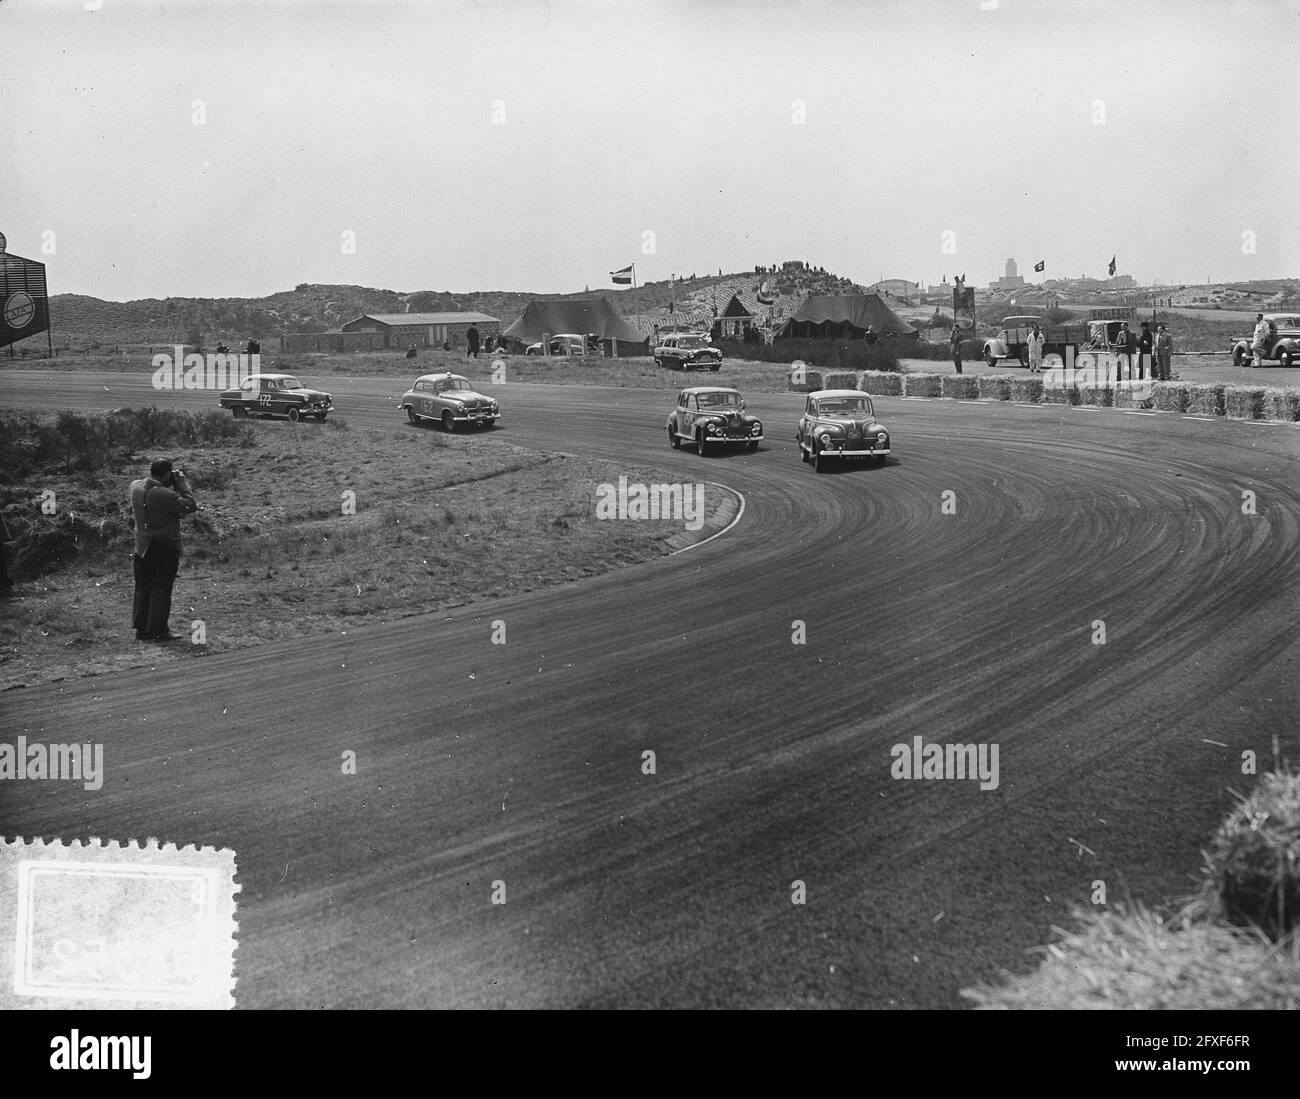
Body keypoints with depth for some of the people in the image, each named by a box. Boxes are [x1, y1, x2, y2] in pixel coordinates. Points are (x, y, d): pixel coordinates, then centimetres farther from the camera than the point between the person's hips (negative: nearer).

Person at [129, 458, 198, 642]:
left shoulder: (136, 487, -2)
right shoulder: (164, 495, -24)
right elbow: (191, 506, -19)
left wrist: (175, 485, 5)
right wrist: (182, 483, -11)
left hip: (142, 547, 7)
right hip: (165, 547, -7)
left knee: (143, 587, 14)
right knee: (161, 588, 2)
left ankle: (142, 629, 18)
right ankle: (159, 630, 4)